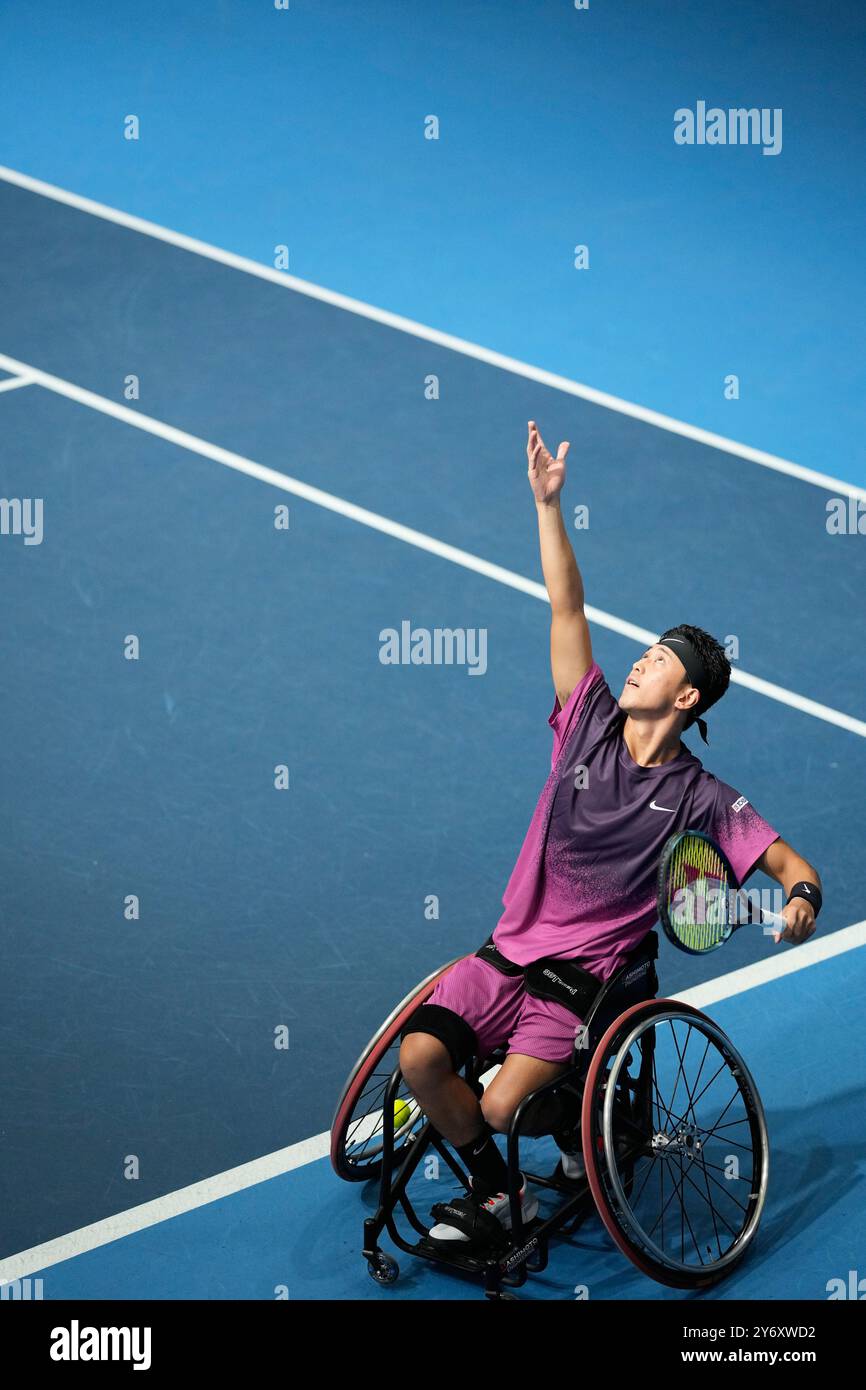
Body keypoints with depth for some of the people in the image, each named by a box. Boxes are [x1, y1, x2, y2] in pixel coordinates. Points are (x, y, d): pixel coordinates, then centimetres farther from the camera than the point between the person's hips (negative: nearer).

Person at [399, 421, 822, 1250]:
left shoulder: (698, 797, -5)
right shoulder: (589, 725, 2)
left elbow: (787, 860, -4)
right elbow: (567, 607, -1)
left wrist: (802, 897, -28)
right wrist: (547, 502, -6)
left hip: (585, 978, -4)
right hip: (508, 952, 4)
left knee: (503, 1108, -21)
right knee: (418, 1056, -17)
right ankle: (492, 1193, 7)